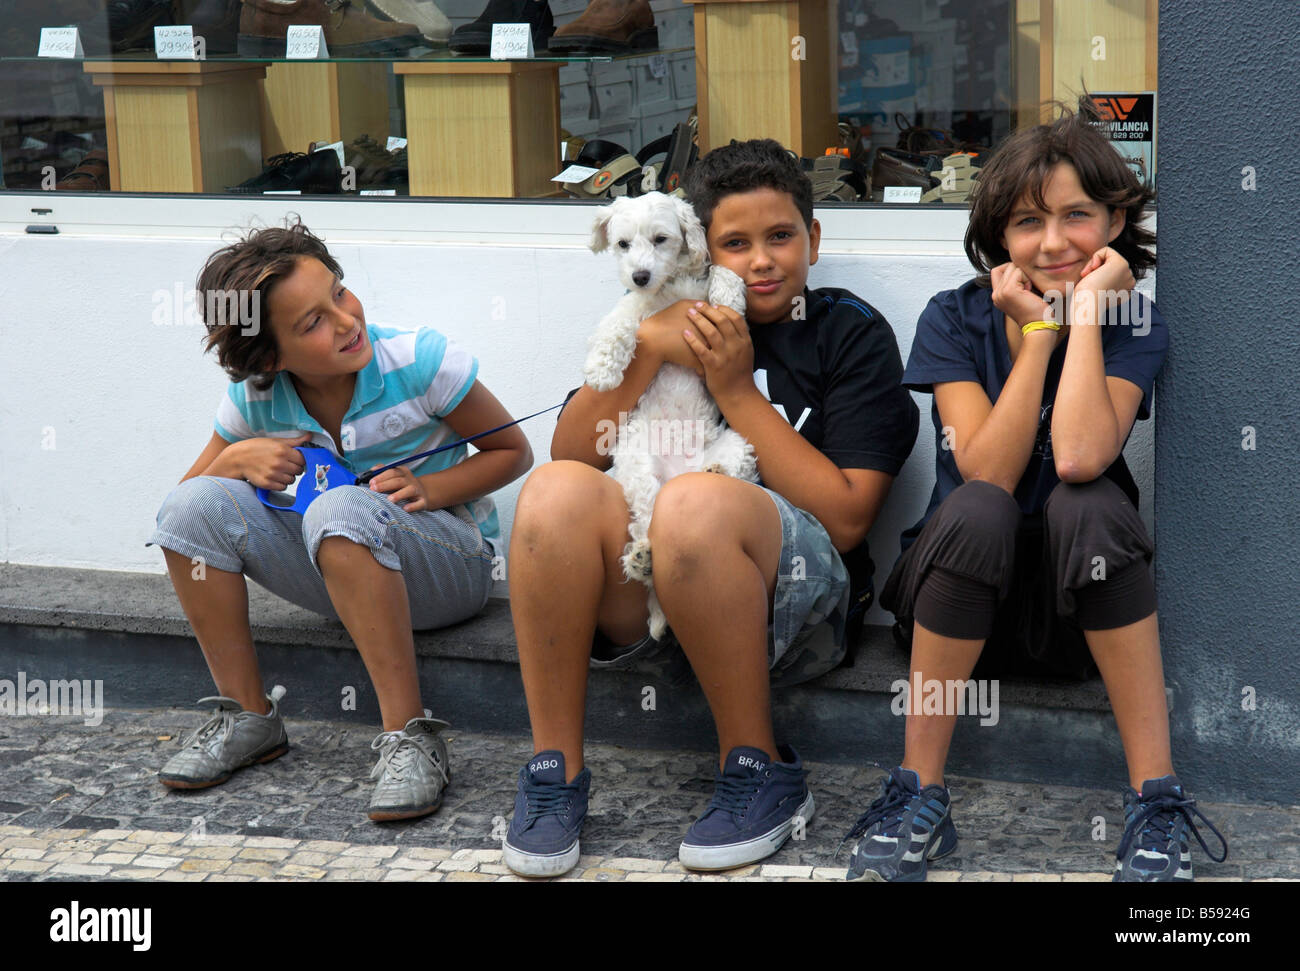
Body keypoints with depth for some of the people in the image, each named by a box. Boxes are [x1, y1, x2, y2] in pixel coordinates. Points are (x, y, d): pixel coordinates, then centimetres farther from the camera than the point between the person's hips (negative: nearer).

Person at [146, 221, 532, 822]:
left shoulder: (419, 361, -16)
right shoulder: (254, 398, -7)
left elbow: (512, 451, -4)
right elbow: (186, 508, 4)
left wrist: (428, 489, -22)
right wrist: (236, 459, -18)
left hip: (449, 566, -4)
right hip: (338, 580, 4)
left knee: (341, 510, -37)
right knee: (198, 504, -18)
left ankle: (408, 734, -32)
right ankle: (246, 717, -6)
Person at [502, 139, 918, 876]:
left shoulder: (852, 332, 6)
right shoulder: (681, 318, 17)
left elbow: (845, 518, -6)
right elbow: (571, 452, 6)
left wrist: (737, 389, -7)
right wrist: (647, 349, -7)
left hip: (795, 603, -3)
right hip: (648, 593, 4)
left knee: (696, 500, -35)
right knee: (558, 491, -25)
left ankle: (760, 772, -17)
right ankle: (555, 771, -17)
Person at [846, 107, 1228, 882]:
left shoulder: (1135, 324, -6)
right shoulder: (955, 319, -5)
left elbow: (1079, 457, -26)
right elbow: (987, 475, -19)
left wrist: (1084, 313, -19)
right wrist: (1038, 332, -17)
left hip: (1082, 598, 0)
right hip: (964, 587, 0)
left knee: (1087, 506, -32)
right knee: (976, 511, -32)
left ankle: (1158, 801, -28)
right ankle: (919, 795, -26)